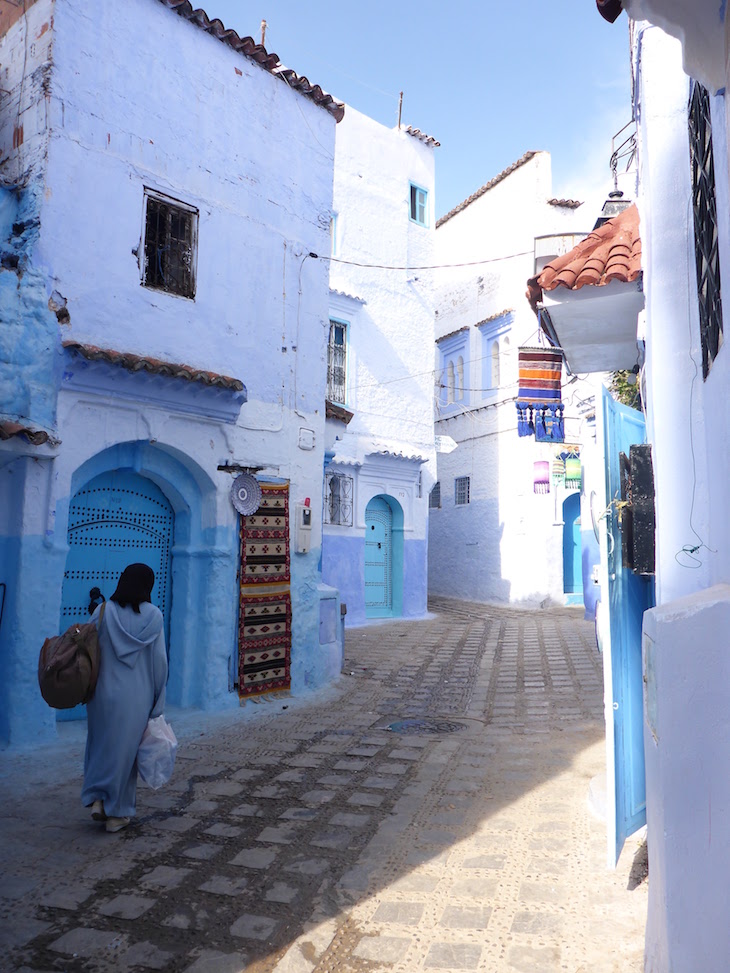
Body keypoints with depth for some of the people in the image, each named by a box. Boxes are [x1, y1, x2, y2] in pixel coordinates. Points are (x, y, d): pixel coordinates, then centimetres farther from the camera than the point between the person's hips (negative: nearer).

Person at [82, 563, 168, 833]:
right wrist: (157, 701, 3)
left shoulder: (103, 612, -7)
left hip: (104, 693, 1)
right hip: (137, 697, -1)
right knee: (126, 750, 12)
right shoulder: (153, 615, -9)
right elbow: (160, 661, -6)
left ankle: (97, 799, 15)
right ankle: (117, 812, 20)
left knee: (101, 746, 22)